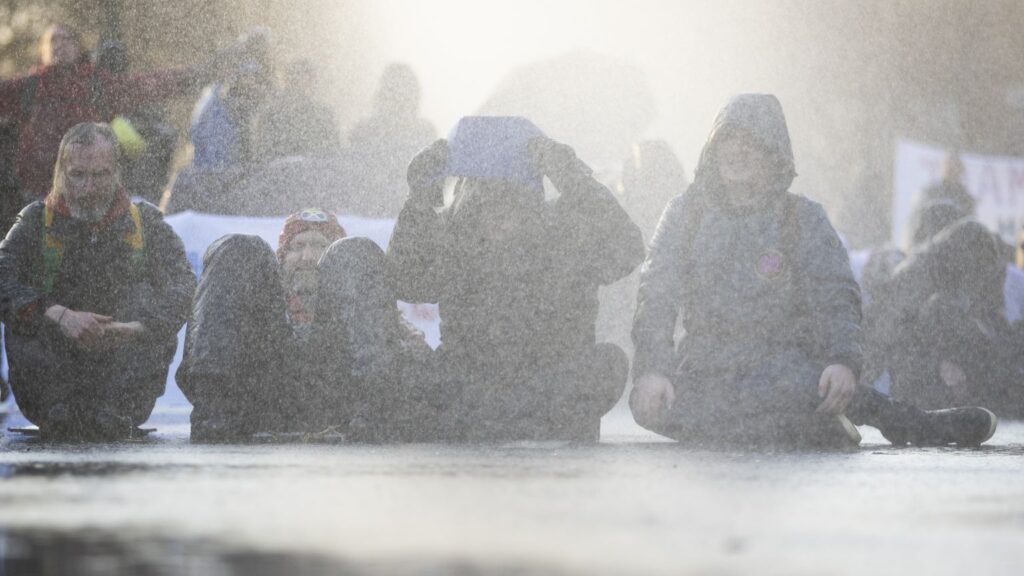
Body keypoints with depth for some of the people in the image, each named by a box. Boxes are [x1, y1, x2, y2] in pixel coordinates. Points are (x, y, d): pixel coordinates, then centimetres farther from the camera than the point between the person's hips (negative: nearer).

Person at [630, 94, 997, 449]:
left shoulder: (803, 218, 6)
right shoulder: (685, 213, 10)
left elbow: (835, 297, -4)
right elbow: (656, 297, 2)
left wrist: (843, 360, -26)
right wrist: (652, 368, -17)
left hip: (784, 365, -3)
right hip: (706, 368, 3)